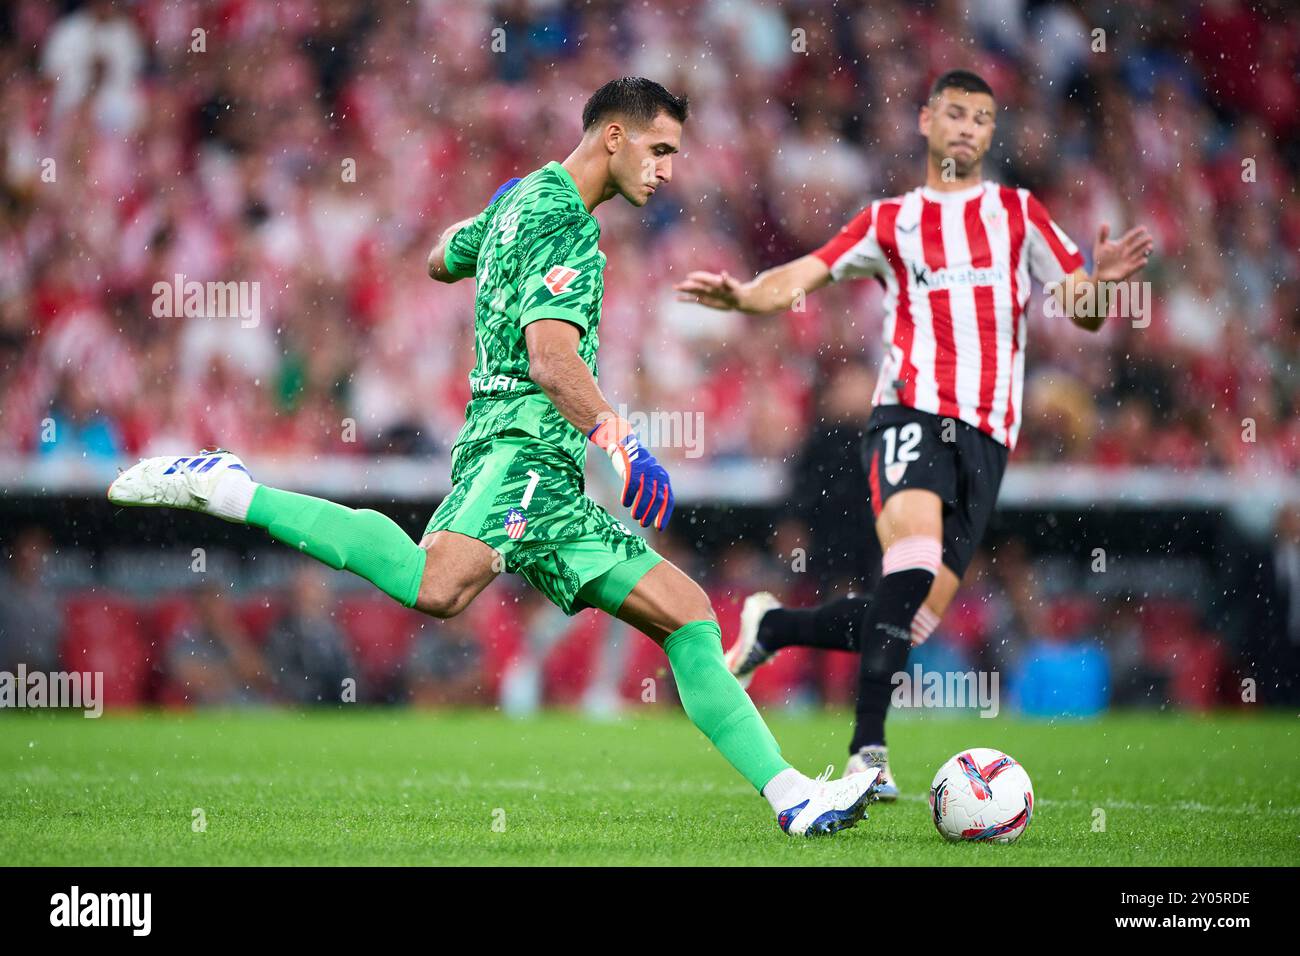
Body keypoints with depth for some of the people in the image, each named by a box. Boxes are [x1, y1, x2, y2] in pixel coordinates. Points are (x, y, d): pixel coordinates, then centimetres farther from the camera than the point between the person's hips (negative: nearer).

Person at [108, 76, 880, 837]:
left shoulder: (523, 199, 24)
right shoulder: (565, 224, -7)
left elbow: (443, 260, 45)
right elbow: (550, 355, -22)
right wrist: (612, 434, -31)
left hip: (549, 486, 11)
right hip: (521, 448, -11)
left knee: (689, 613, 6)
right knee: (439, 589, -37)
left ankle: (794, 798, 1)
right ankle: (223, 489, -26)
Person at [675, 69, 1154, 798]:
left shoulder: (1019, 214, 17)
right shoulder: (890, 223, 15)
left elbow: (1084, 313, 11)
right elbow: (801, 279, 10)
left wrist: (1103, 281, -12)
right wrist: (742, 295, -11)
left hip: (987, 435, 3)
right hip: (912, 410, -2)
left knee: (913, 623, -4)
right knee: (917, 547, -30)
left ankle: (772, 628, 22)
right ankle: (868, 751, -30)